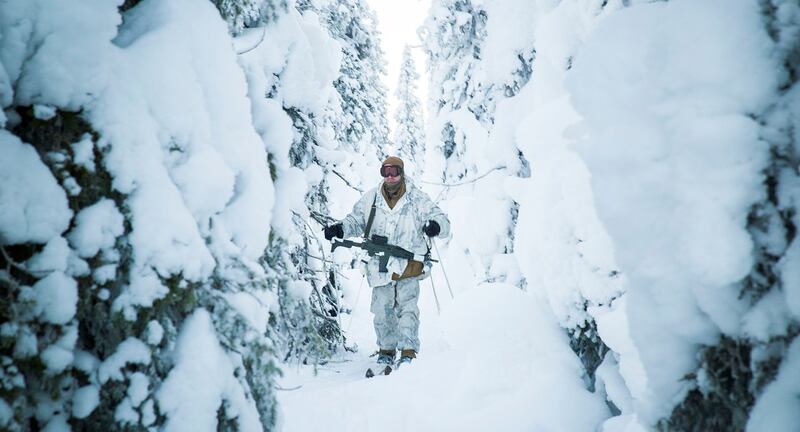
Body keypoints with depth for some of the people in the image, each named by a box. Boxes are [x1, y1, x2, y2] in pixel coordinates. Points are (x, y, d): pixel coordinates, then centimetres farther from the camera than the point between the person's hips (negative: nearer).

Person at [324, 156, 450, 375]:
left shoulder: (417, 198, -2)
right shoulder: (371, 198, 5)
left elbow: (443, 222, -3)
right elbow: (356, 221, 16)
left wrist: (435, 225, -27)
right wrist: (340, 228, -4)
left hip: (408, 265, -2)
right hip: (380, 266, 3)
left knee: (407, 308, -6)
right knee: (382, 310, 7)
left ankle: (408, 352, 3)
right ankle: (386, 351, 23)